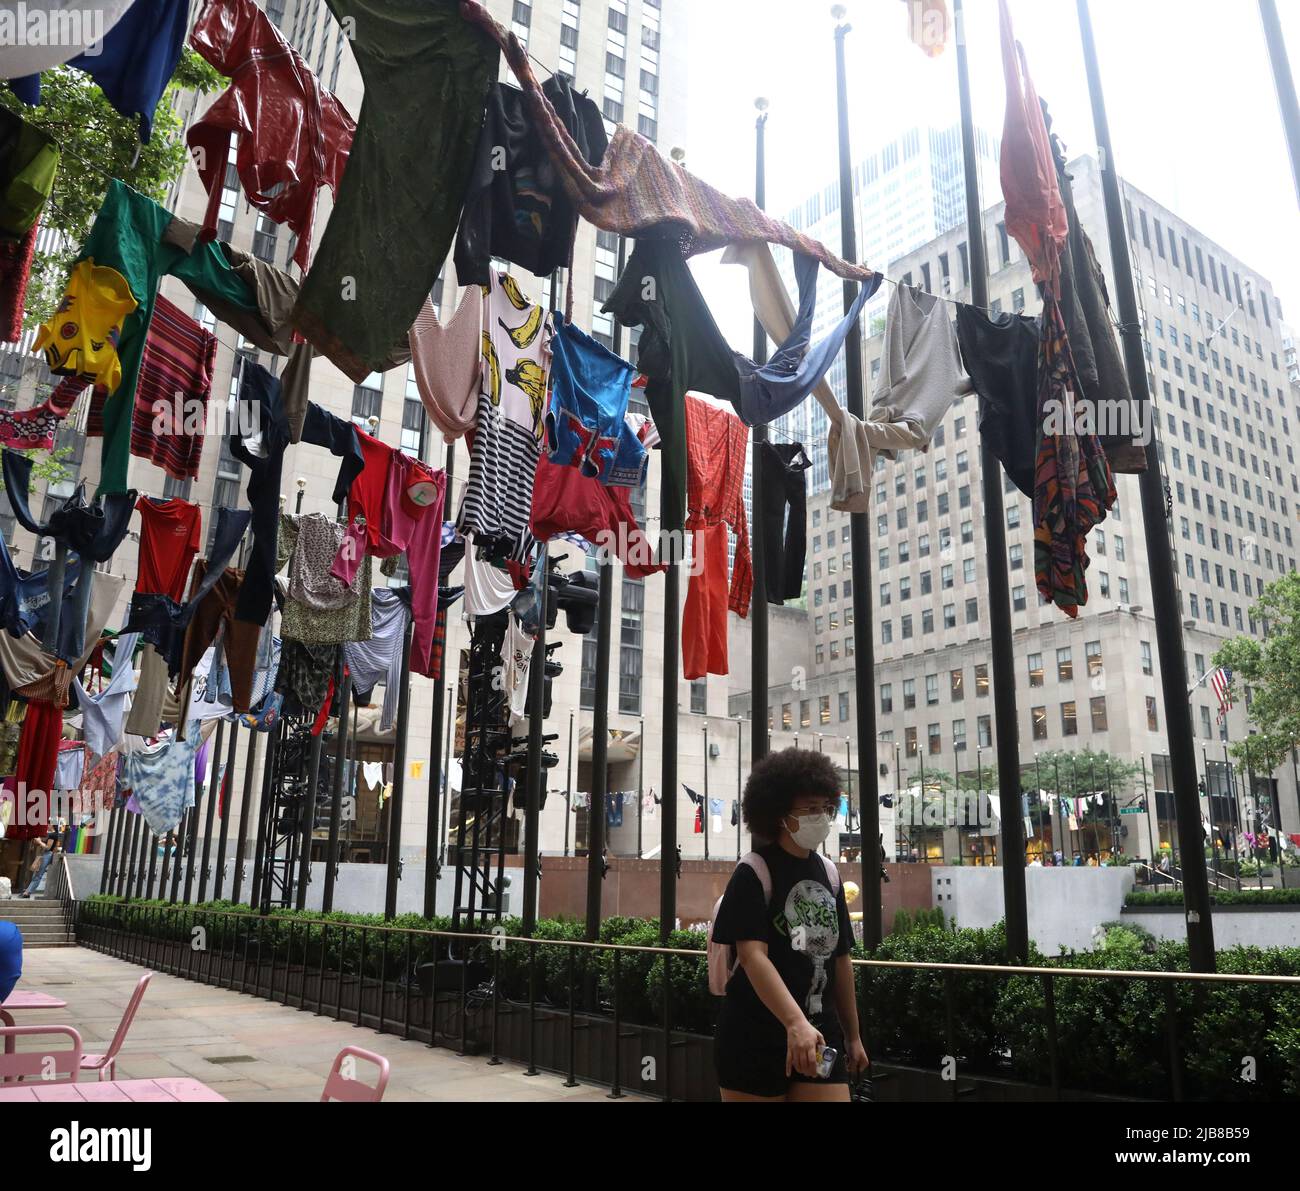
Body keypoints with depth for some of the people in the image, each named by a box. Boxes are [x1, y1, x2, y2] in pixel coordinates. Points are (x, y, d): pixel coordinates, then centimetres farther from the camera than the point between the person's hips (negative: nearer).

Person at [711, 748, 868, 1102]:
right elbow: (752, 955, -21)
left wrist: (853, 1035, 16)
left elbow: (840, 958, 14)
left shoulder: (828, 874, 8)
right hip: (755, 1037, -5)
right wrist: (795, 1023, -32)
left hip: (821, 1032, 5)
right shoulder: (754, 873, -11)